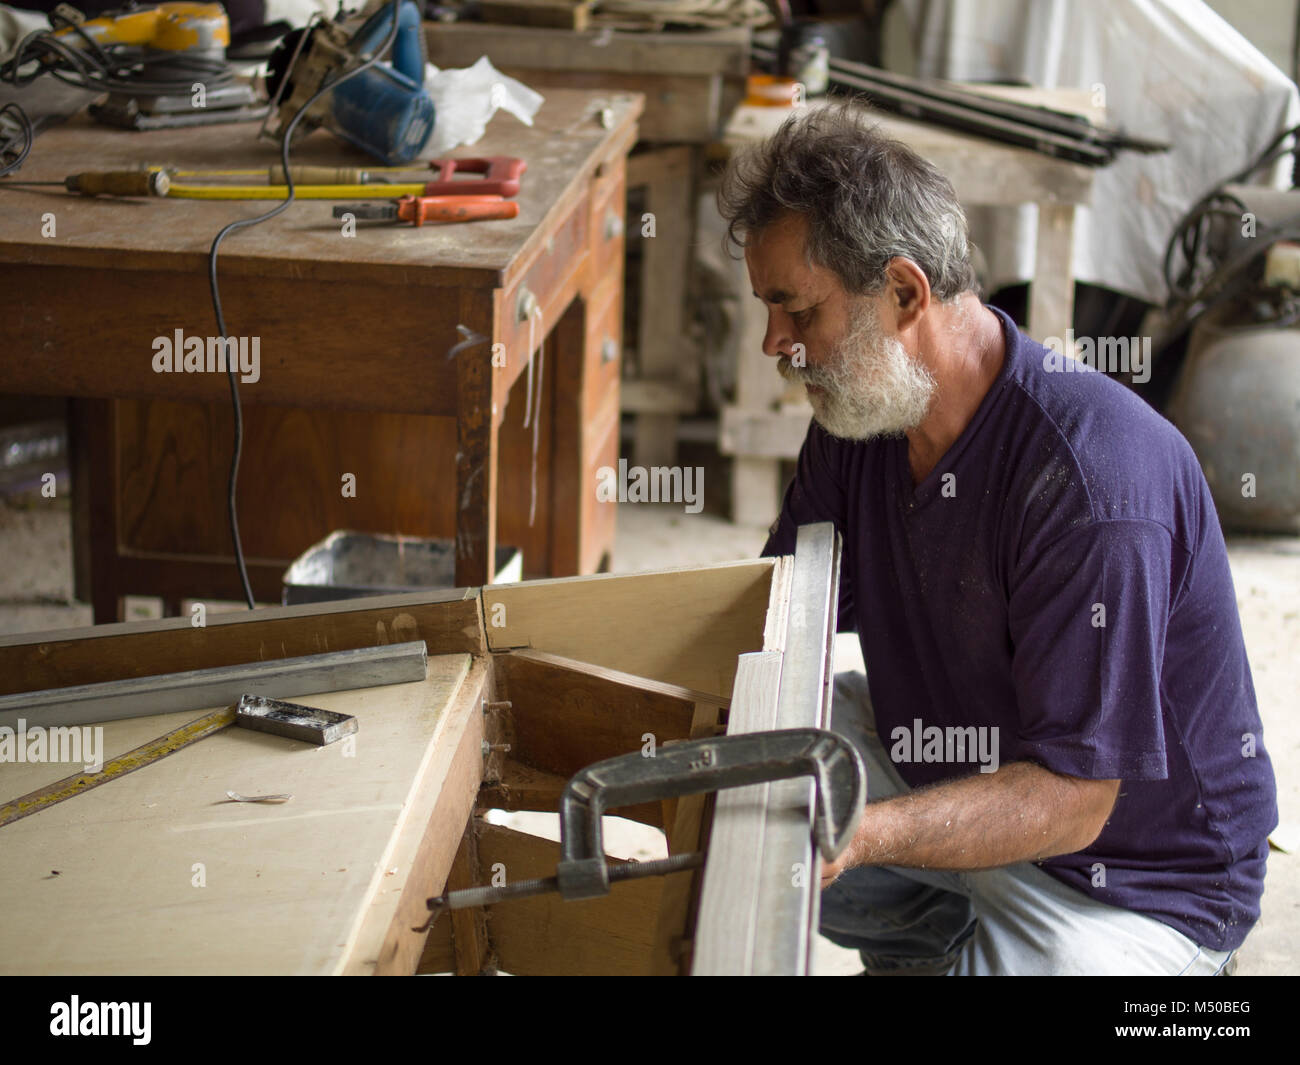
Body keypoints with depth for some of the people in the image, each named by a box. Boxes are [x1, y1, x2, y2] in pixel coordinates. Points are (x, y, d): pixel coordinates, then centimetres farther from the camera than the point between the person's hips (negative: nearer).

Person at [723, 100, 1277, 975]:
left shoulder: (1095, 483, -31)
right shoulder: (858, 415, -5)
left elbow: (1070, 800, -30)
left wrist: (866, 833, -45)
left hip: (1131, 881, -8)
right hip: (953, 770, 8)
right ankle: (930, 937, 15)